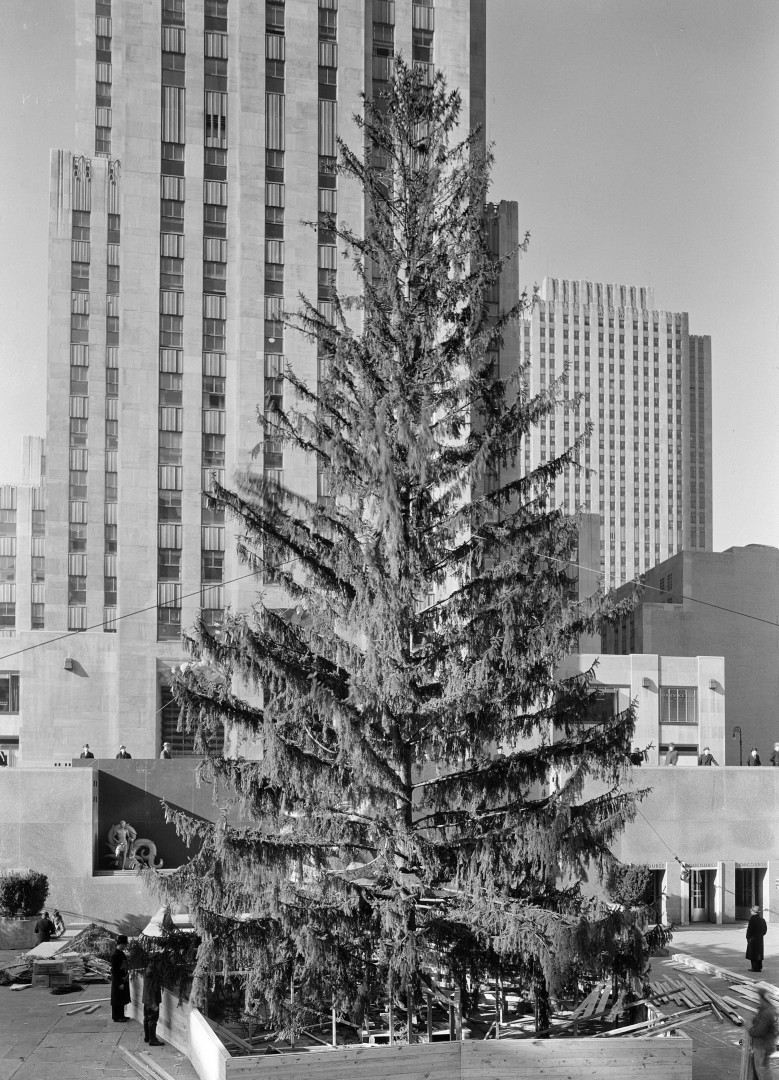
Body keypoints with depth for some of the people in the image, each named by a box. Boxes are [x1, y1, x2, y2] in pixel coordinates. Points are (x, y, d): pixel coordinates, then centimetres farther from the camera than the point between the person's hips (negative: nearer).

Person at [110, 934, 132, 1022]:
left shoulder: (121, 953, 7)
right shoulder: (115, 954, -21)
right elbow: (114, 970, -21)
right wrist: (119, 983, -20)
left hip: (123, 980, 9)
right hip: (118, 981, -9)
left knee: (122, 999, 17)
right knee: (117, 999, 2)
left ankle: (121, 1016, 27)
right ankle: (116, 1018, 11)